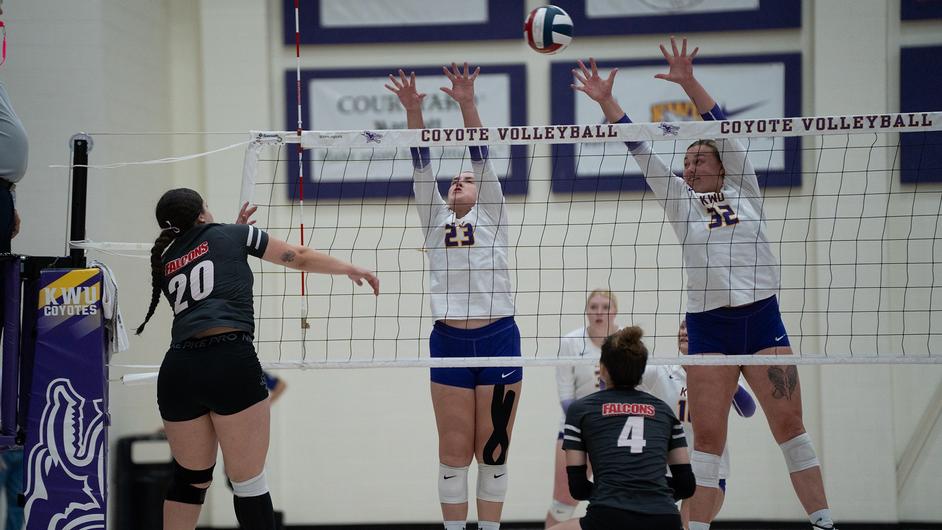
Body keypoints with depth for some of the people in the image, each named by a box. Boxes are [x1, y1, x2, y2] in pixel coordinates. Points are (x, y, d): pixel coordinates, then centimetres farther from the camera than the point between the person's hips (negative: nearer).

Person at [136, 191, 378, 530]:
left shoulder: (165, 264, 23)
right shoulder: (230, 235, 14)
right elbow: (300, 258, 21)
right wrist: (350, 270, 34)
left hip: (177, 371, 5)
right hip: (231, 363, -5)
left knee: (190, 478, 19)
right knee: (249, 483, 0)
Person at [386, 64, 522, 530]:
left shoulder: (492, 215, 9)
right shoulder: (435, 220, 14)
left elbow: (481, 158, -2)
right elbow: (421, 166, 3)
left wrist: (467, 105, -14)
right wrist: (413, 111, -9)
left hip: (498, 338, -1)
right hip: (448, 341, 2)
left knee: (493, 451, 3)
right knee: (454, 453, 3)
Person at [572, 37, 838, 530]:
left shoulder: (743, 190, 9)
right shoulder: (680, 201, 11)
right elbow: (640, 149, 6)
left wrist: (689, 82, -9)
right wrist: (605, 100, -1)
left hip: (761, 318, -1)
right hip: (707, 326, 1)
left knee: (790, 424, -4)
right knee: (707, 435, -1)